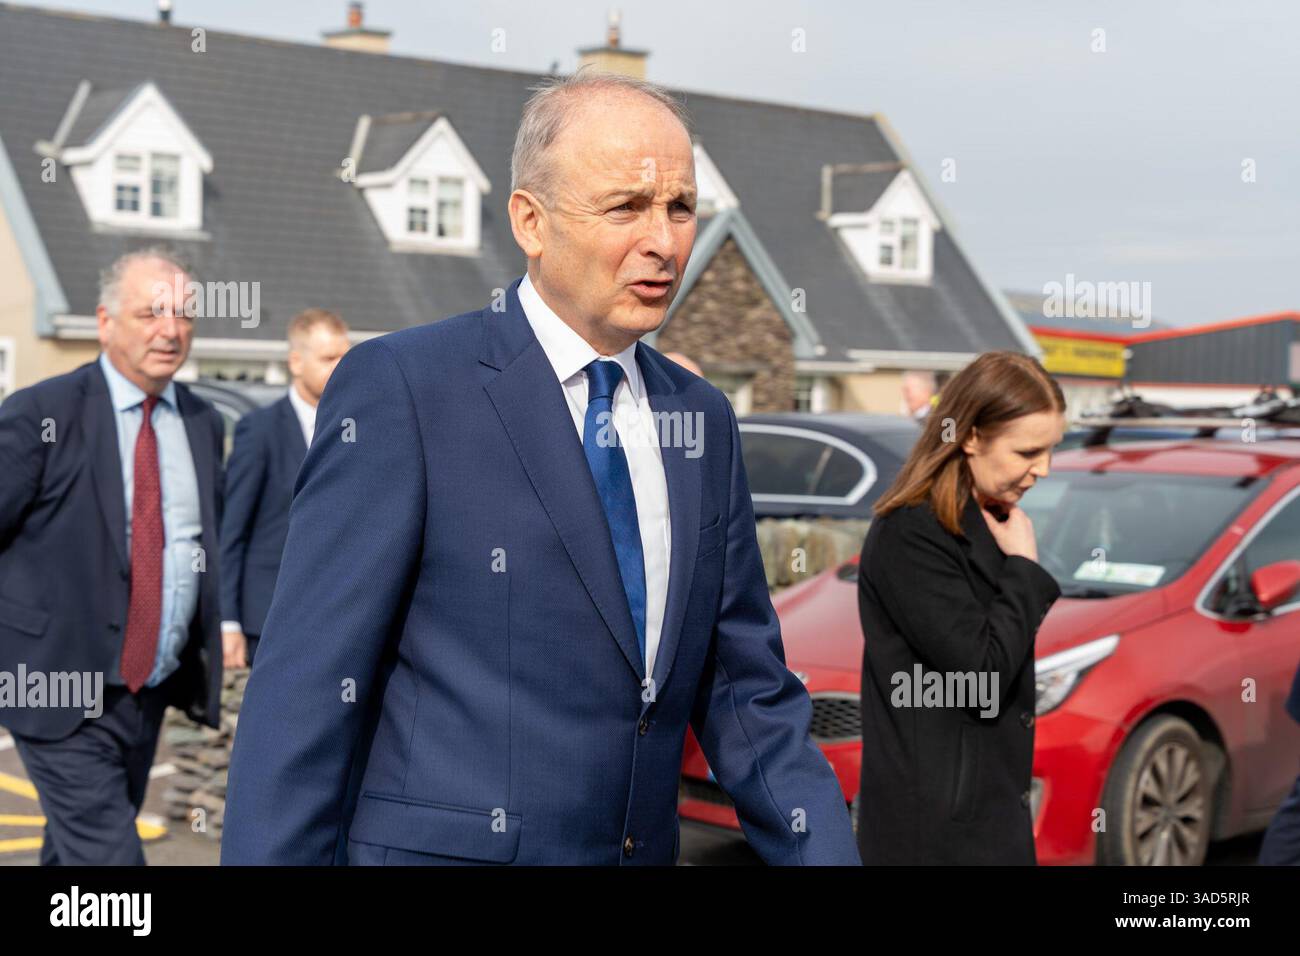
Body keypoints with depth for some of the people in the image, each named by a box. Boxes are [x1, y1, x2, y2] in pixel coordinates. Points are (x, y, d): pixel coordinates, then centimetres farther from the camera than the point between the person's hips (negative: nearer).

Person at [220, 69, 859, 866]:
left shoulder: (704, 419, 7)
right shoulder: (401, 387, -11)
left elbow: (748, 694, 9)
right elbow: (305, 689, -14)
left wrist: (827, 853, -2)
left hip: (645, 848, 6)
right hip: (439, 846, -6)